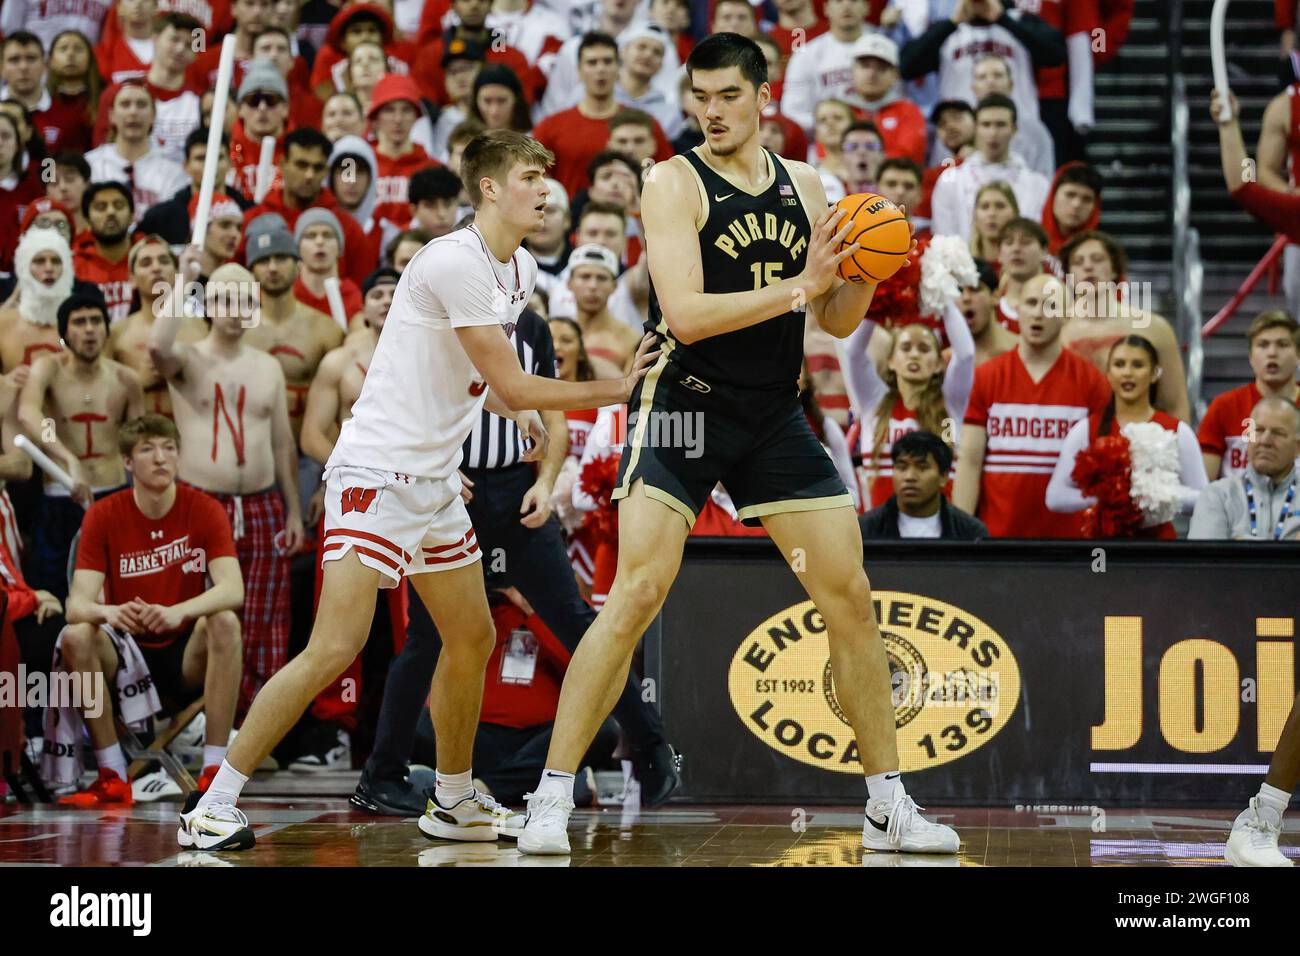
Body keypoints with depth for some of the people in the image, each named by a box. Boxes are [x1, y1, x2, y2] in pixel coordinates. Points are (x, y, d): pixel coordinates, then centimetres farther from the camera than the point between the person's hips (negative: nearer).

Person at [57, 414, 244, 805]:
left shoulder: (204, 510, -7)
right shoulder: (104, 515, -5)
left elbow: (232, 590, -21)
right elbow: (77, 603, -14)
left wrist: (179, 611, -41)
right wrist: (107, 612, -39)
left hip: (188, 657, -1)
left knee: (225, 622, -30)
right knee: (75, 637, -28)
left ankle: (214, 771, -28)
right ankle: (112, 777, -20)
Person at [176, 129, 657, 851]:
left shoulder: (520, 270, 12)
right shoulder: (455, 261, -18)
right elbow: (512, 385, -18)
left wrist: (524, 411, 6)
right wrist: (615, 390, -10)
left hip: (436, 480, 10)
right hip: (378, 469, -10)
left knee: (472, 641, 16)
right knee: (334, 648, -17)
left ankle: (453, 804, 32)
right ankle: (212, 807, -12)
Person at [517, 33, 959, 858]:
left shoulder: (803, 186, 9)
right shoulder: (676, 183, -7)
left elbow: (838, 322, 12)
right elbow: (686, 315, -19)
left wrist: (865, 274, -8)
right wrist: (799, 288, -23)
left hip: (774, 417, 5)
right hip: (684, 407, -5)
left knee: (851, 596, 4)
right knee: (636, 594, -16)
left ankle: (889, 807, 15)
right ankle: (553, 798, -9)